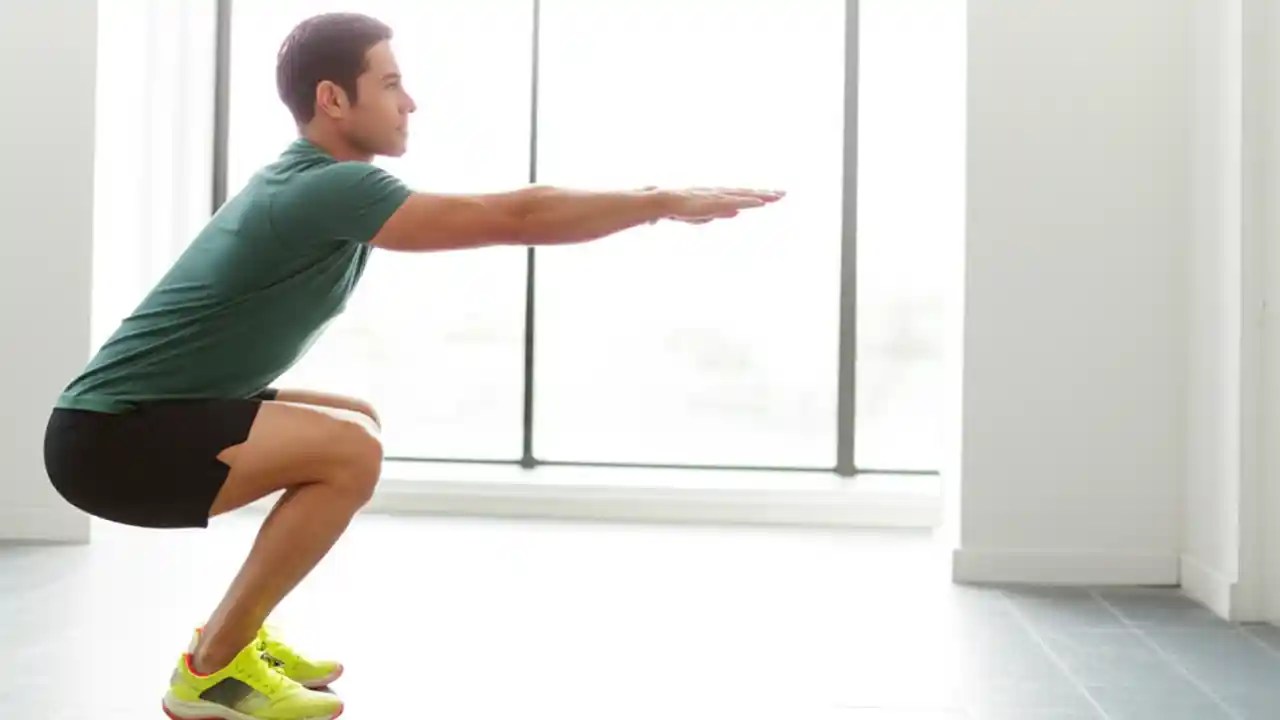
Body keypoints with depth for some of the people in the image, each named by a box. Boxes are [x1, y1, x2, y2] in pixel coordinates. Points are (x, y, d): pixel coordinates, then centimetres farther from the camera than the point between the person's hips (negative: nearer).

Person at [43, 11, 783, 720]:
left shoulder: (312, 181, 10)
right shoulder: (332, 188, -20)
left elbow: (492, 214, 19)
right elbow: (514, 217, -21)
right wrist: (666, 201, -12)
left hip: (138, 419, 10)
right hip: (109, 439, -10)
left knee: (355, 424, 14)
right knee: (350, 449, -22)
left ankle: (236, 633, 17)